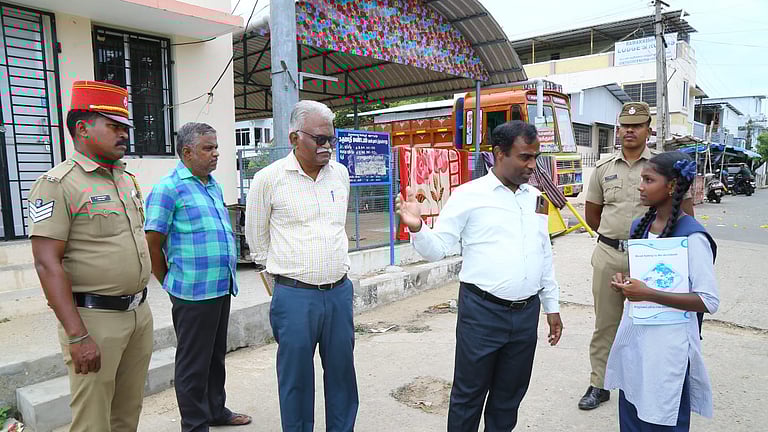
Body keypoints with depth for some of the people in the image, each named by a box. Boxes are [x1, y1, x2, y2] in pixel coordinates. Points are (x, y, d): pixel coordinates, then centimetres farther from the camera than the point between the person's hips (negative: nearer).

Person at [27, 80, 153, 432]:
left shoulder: (127, 179, 13)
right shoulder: (58, 184, -11)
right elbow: (48, 264, -16)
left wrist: (141, 305, 17)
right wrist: (78, 336, -20)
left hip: (139, 313, 7)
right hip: (95, 319, -7)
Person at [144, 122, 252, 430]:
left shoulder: (214, 186, 14)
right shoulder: (169, 188, -10)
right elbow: (152, 244, -11)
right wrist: (172, 284, -2)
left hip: (222, 288, 8)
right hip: (194, 292, -8)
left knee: (216, 356, 21)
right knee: (193, 362, 6)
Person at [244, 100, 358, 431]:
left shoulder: (340, 173, 6)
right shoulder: (269, 178, -7)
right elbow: (256, 238, 5)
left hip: (339, 290, 4)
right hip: (295, 295, -4)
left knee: (342, 371, 15)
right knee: (296, 377, 9)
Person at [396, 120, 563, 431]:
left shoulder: (536, 198, 10)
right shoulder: (469, 195, -7)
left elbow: (545, 256, 17)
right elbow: (436, 249, -9)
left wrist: (552, 307, 18)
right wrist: (417, 227, -28)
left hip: (527, 313, 5)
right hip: (482, 311, -5)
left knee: (509, 396, 18)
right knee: (469, 395, 9)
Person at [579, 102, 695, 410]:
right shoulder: (603, 168, 7)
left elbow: (685, 212, 2)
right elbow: (592, 213, 15)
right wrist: (614, 236, 9)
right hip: (607, 256, 2)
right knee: (605, 324, 10)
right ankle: (599, 385, 23)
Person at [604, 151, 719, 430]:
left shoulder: (692, 236, -16)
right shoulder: (640, 226, 5)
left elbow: (708, 301, -19)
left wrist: (648, 294, -24)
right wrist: (625, 284, -2)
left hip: (667, 343, -6)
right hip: (632, 335, 6)